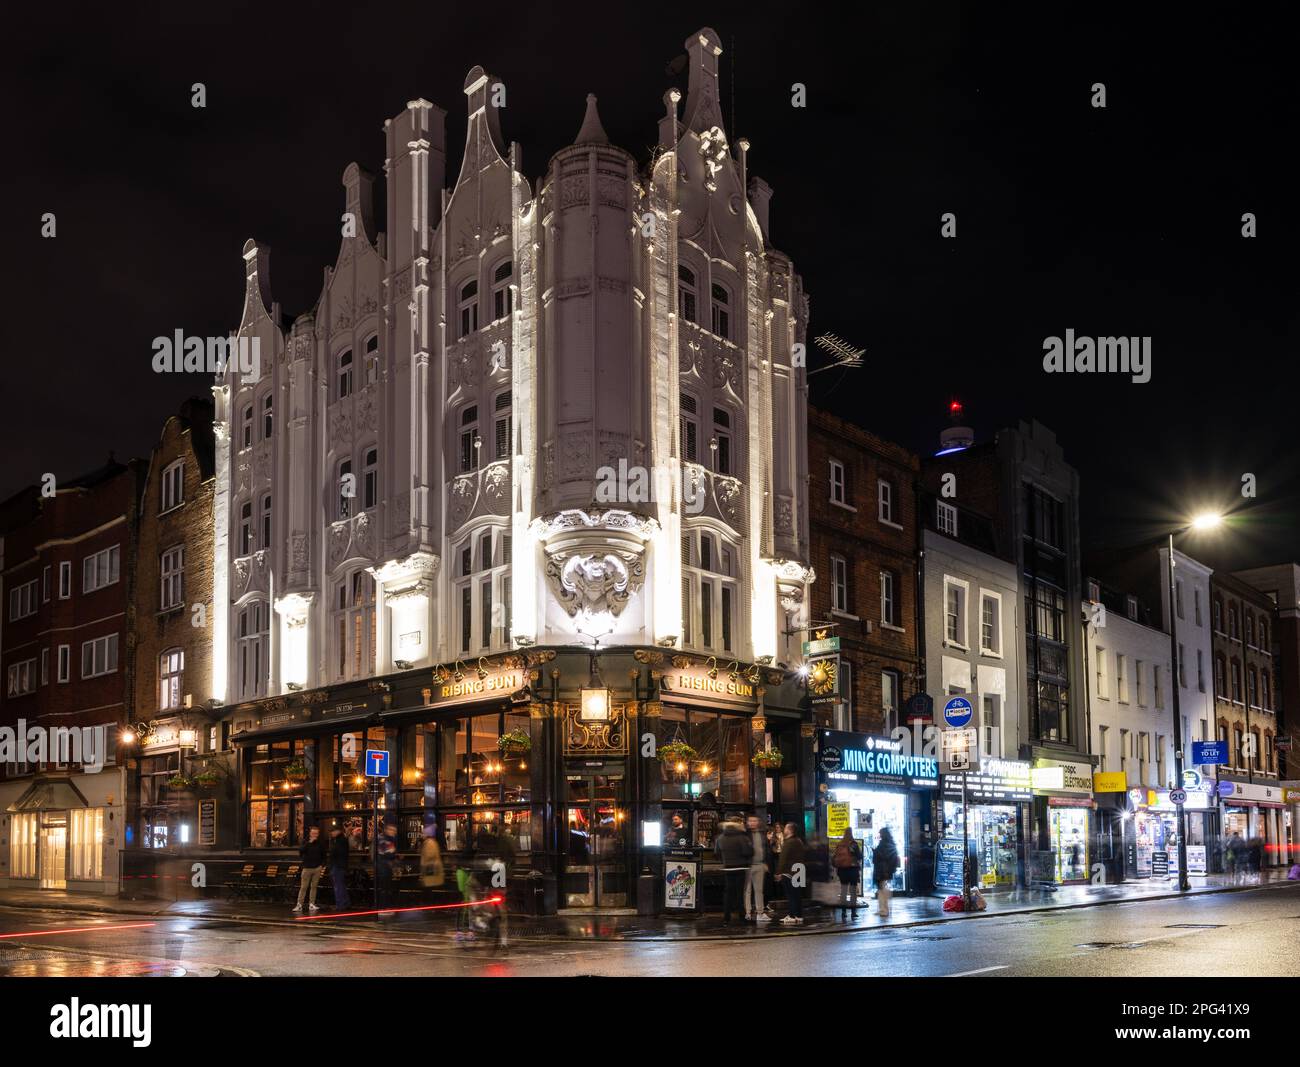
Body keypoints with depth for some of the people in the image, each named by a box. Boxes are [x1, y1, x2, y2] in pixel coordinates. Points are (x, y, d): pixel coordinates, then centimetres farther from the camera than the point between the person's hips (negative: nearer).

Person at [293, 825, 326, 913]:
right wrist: (309, 843, -19)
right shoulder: (305, 842, 2)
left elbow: (323, 856, 12)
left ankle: (312, 904, 9)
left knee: (314, 886, 4)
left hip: (317, 868, 1)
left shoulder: (320, 843, 5)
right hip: (307, 868, -1)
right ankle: (299, 904, -1)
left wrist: (322, 865, -1)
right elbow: (300, 852, -14)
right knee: (303, 887, -3)